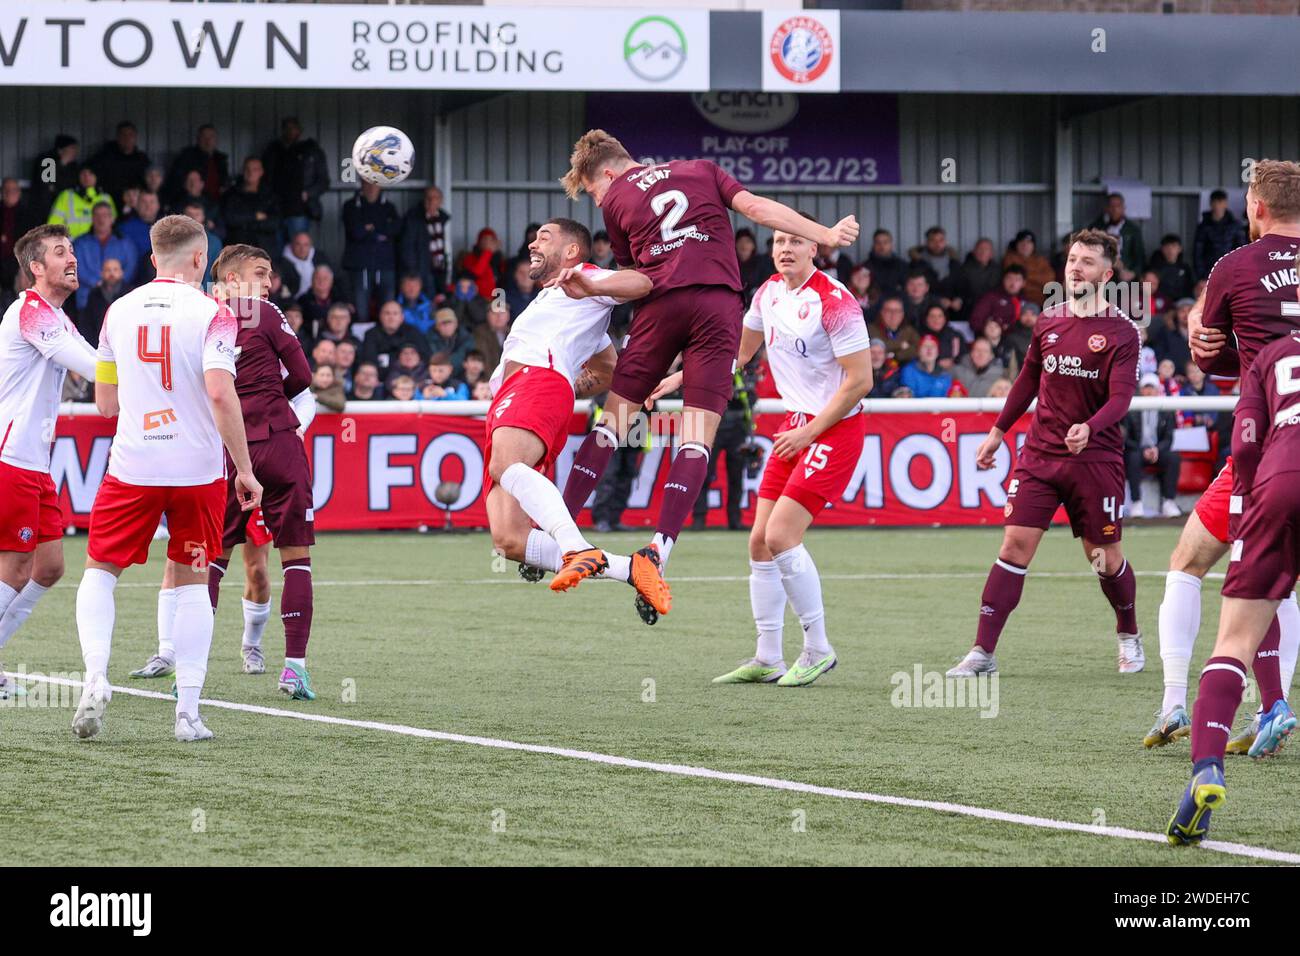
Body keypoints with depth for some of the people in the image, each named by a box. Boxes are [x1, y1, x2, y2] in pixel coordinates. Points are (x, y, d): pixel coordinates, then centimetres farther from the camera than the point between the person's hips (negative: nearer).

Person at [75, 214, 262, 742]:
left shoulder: (120, 311, 5)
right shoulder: (211, 313, -7)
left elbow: (105, 402, 11)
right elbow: (220, 393, -18)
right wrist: (245, 470, -12)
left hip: (132, 462, 2)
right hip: (198, 469, -2)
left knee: (100, 571, 14)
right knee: (191, 581, 9)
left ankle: (96, 677, -8)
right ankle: (188, 710, 4)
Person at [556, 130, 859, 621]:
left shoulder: (614, 200, 16)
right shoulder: (701, 170, 21)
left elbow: (633, 272, 14)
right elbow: (755, 207, 10)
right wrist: (824, 234, 11)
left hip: (661, 304, -1)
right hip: (719, 303, 1)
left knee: (613, 417, 9)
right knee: (698, 436, -4)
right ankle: (659, 547, -17)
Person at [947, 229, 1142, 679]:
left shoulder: (1121, 332, -7)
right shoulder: (1048, 321, 7)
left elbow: (1121, 397, -16)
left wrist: (1089, 428, -35)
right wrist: (998, 431, 21)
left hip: (1095, 457, -3)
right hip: (1040, 452, 3)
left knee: (1104, 556, 5)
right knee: (1015, 544, -7)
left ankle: (1129, 638, 32)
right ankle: (983, 651, -9)